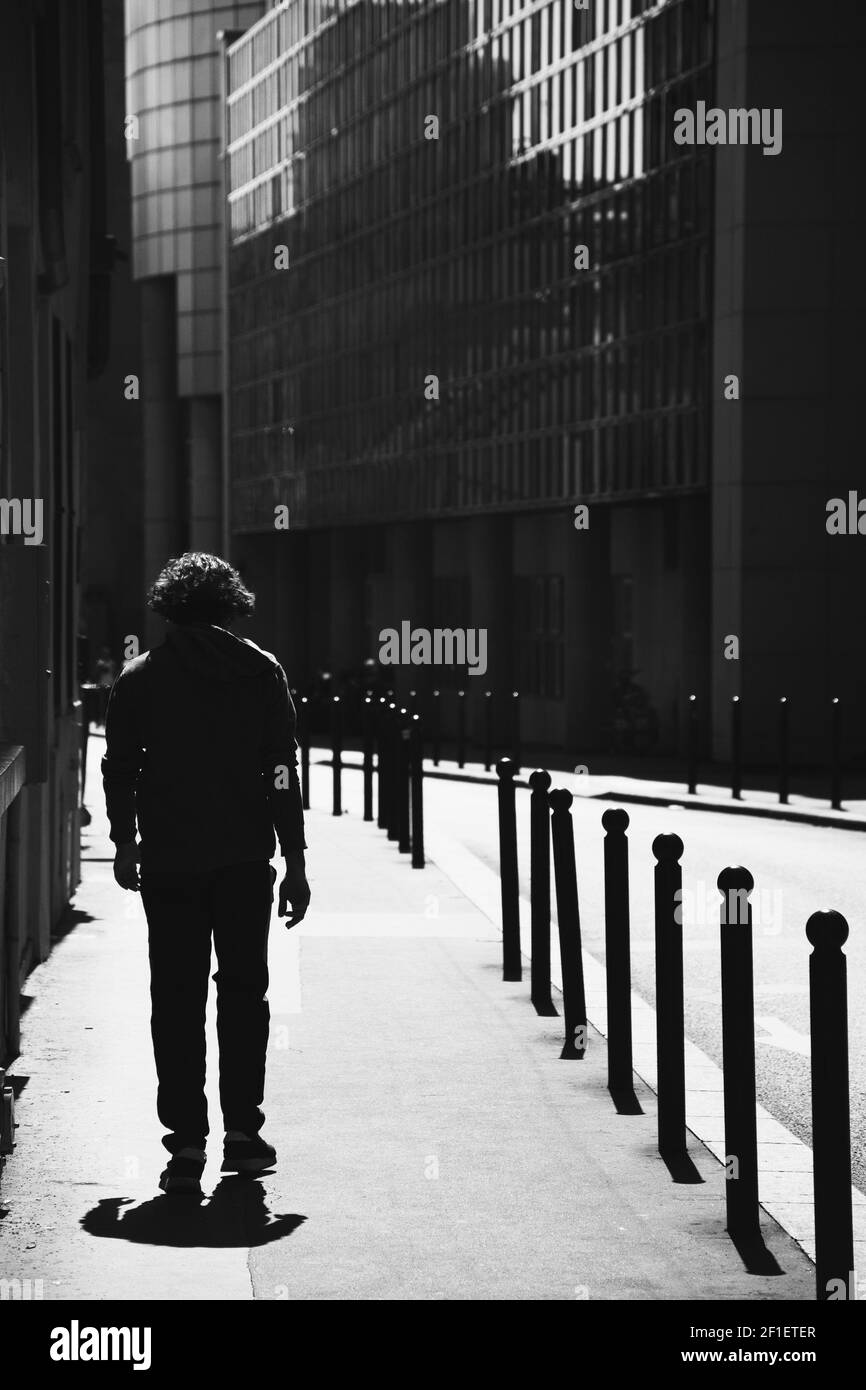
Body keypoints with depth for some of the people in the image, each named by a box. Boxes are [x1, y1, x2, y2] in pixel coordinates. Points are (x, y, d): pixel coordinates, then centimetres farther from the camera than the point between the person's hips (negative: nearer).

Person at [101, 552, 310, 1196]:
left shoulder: (140, 677, 2)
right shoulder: (262, 671, 2)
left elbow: (119, 769, 6)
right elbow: (284, 773, -2)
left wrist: (125, 843, 21)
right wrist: (296, 862, 0)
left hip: (169, 860, 0)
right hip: (245, 857, 0)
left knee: (177, 998, 2)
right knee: (243, 988, 13)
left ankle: (187, 1142, -4)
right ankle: (242, 1131, 12)